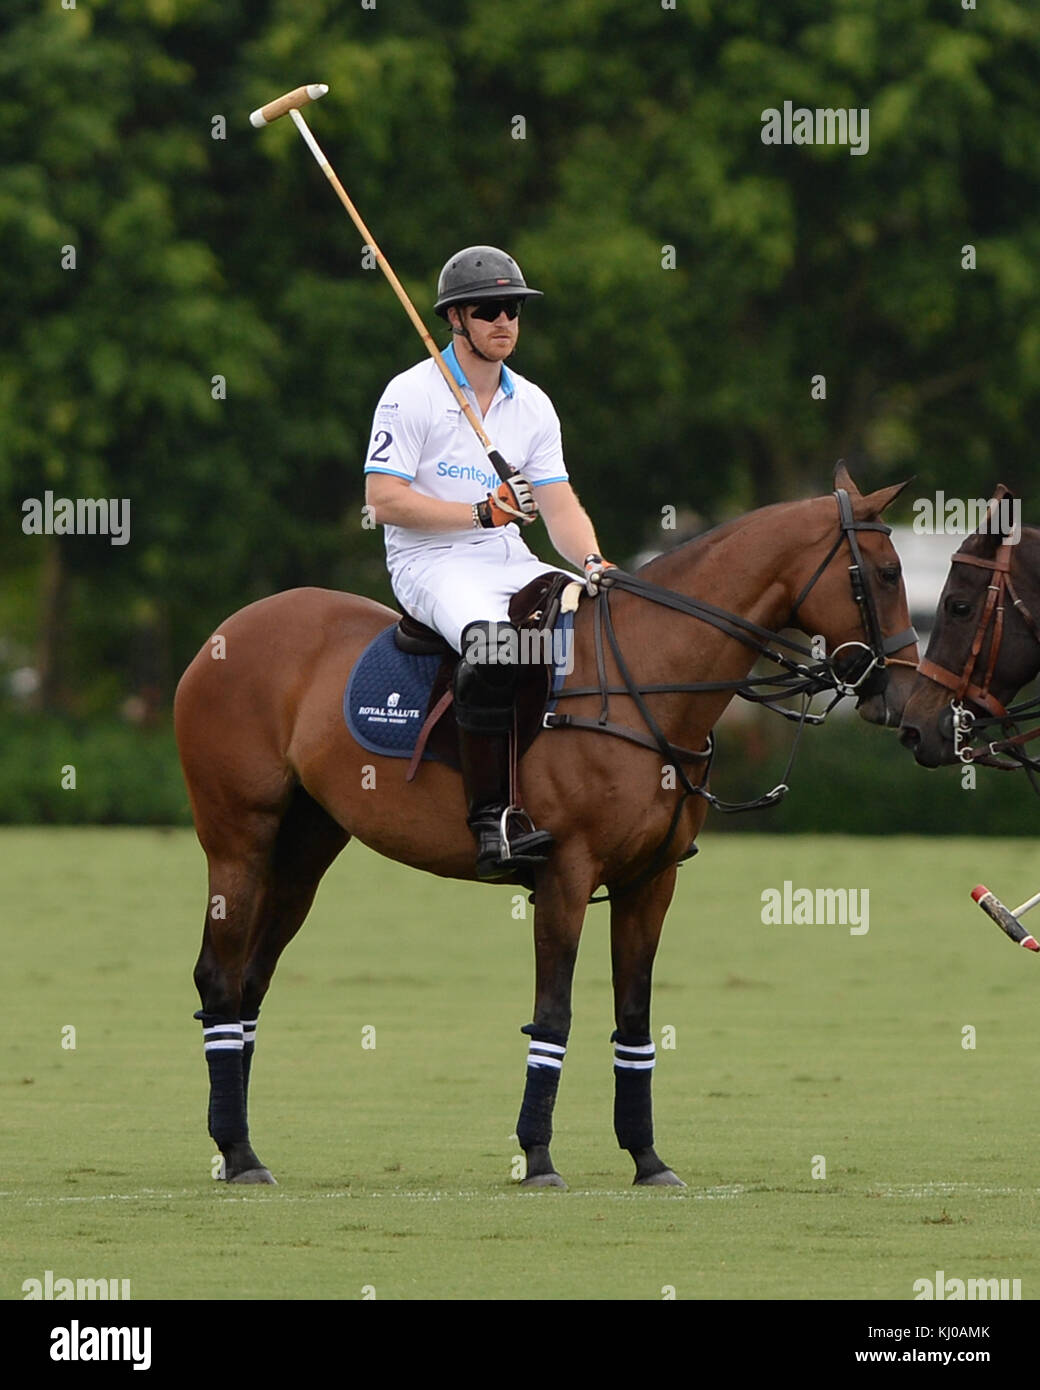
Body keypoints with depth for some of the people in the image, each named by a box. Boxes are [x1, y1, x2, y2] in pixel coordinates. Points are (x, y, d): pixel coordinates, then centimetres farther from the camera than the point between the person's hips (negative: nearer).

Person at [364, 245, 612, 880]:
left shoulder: (532, 405, 15)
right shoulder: (412, 395, -3)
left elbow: (560, 506, 8)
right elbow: (384, 500, -10)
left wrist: (591, 562, -13)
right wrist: (482, 514, -18)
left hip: (513, 565, 7)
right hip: (431, 563, -7)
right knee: (493, 642, -37)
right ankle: (493, 820, -38)